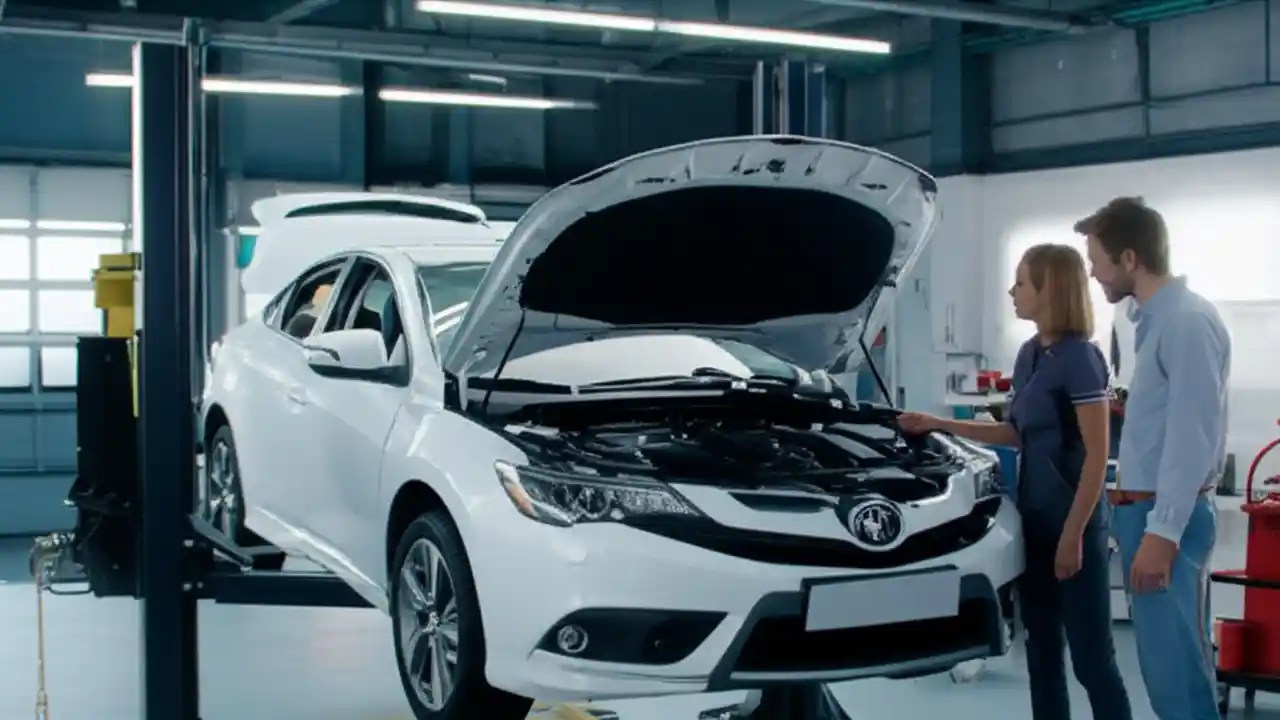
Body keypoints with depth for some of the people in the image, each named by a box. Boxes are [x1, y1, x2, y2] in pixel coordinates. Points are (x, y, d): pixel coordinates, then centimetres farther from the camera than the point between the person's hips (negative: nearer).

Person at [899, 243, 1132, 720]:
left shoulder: (1080, 358, -14)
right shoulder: (1029, 354, 10)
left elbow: (1096, 456, -16)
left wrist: (1073, 535, -19)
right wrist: (938, 425, 17)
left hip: (1073, 523, -8)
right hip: (1034, 519, 8)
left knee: (1091, 657, -3)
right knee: (1041, 650, 12)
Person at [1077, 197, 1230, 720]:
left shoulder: (1187, 321, -16)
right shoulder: (1156, 319, 14)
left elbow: (1193, 437, -21)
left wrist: (1162, 531, -23)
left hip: (1165, 518, -10)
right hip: (1147, 509, 10)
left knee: (1174, 665, -8)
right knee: (1180, 660, 15)